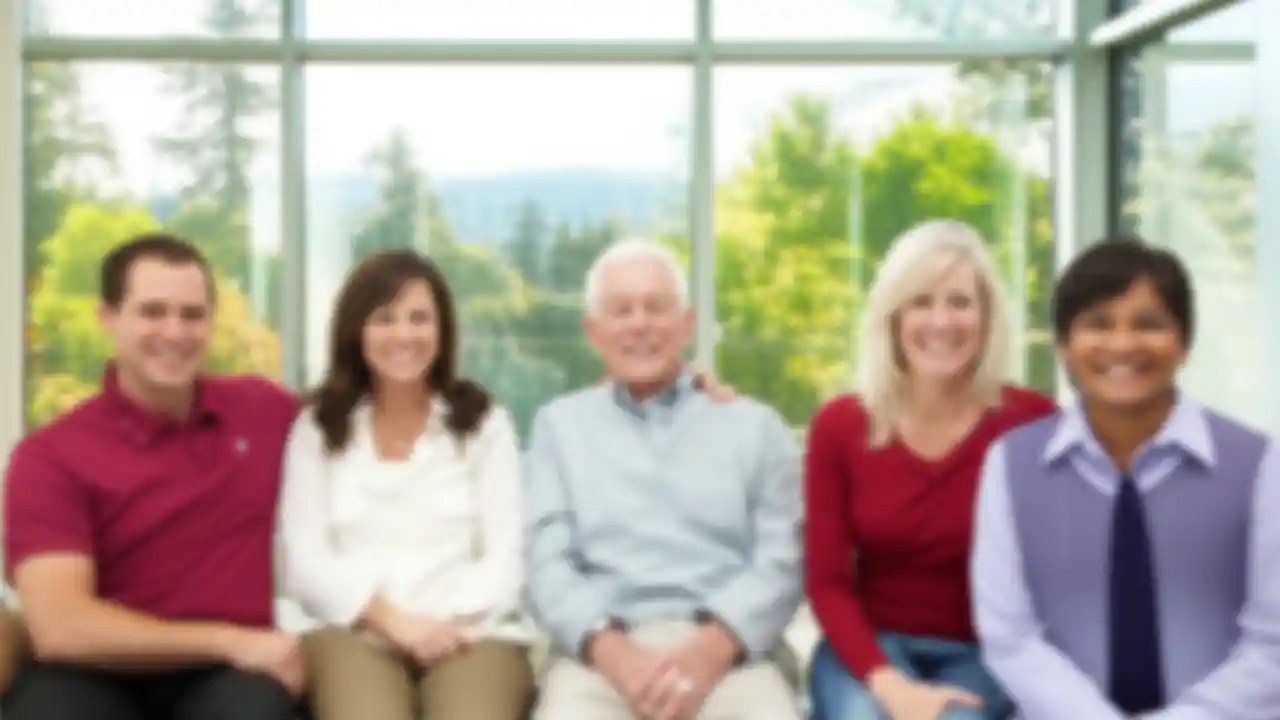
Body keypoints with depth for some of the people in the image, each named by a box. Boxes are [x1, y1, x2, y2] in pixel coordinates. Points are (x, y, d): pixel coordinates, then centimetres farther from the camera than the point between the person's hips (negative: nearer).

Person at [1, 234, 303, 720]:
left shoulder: (264, 409, 11)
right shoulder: (51, 456, -1)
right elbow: (60, 628, -11)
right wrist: (231, 641, -12)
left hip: (230, 676, 2)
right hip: (101, 673, -1)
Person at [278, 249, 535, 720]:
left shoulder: (485, 424, 17)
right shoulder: (318, 428, 16)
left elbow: (507, 552, 7)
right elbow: (304, 560, 5)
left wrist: (454, 621, -14)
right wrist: (392, 619, -12)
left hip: (474, 632, 0)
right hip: (356, 631, 0)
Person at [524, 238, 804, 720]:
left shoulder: (755, 426, 16)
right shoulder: (559, 426, 18)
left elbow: (781, 561, 6)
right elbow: (547, 563, 7)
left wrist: (713, 646, -14)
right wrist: (609, 648, -13)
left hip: (727, 652, 1)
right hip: (602, 653, 0)